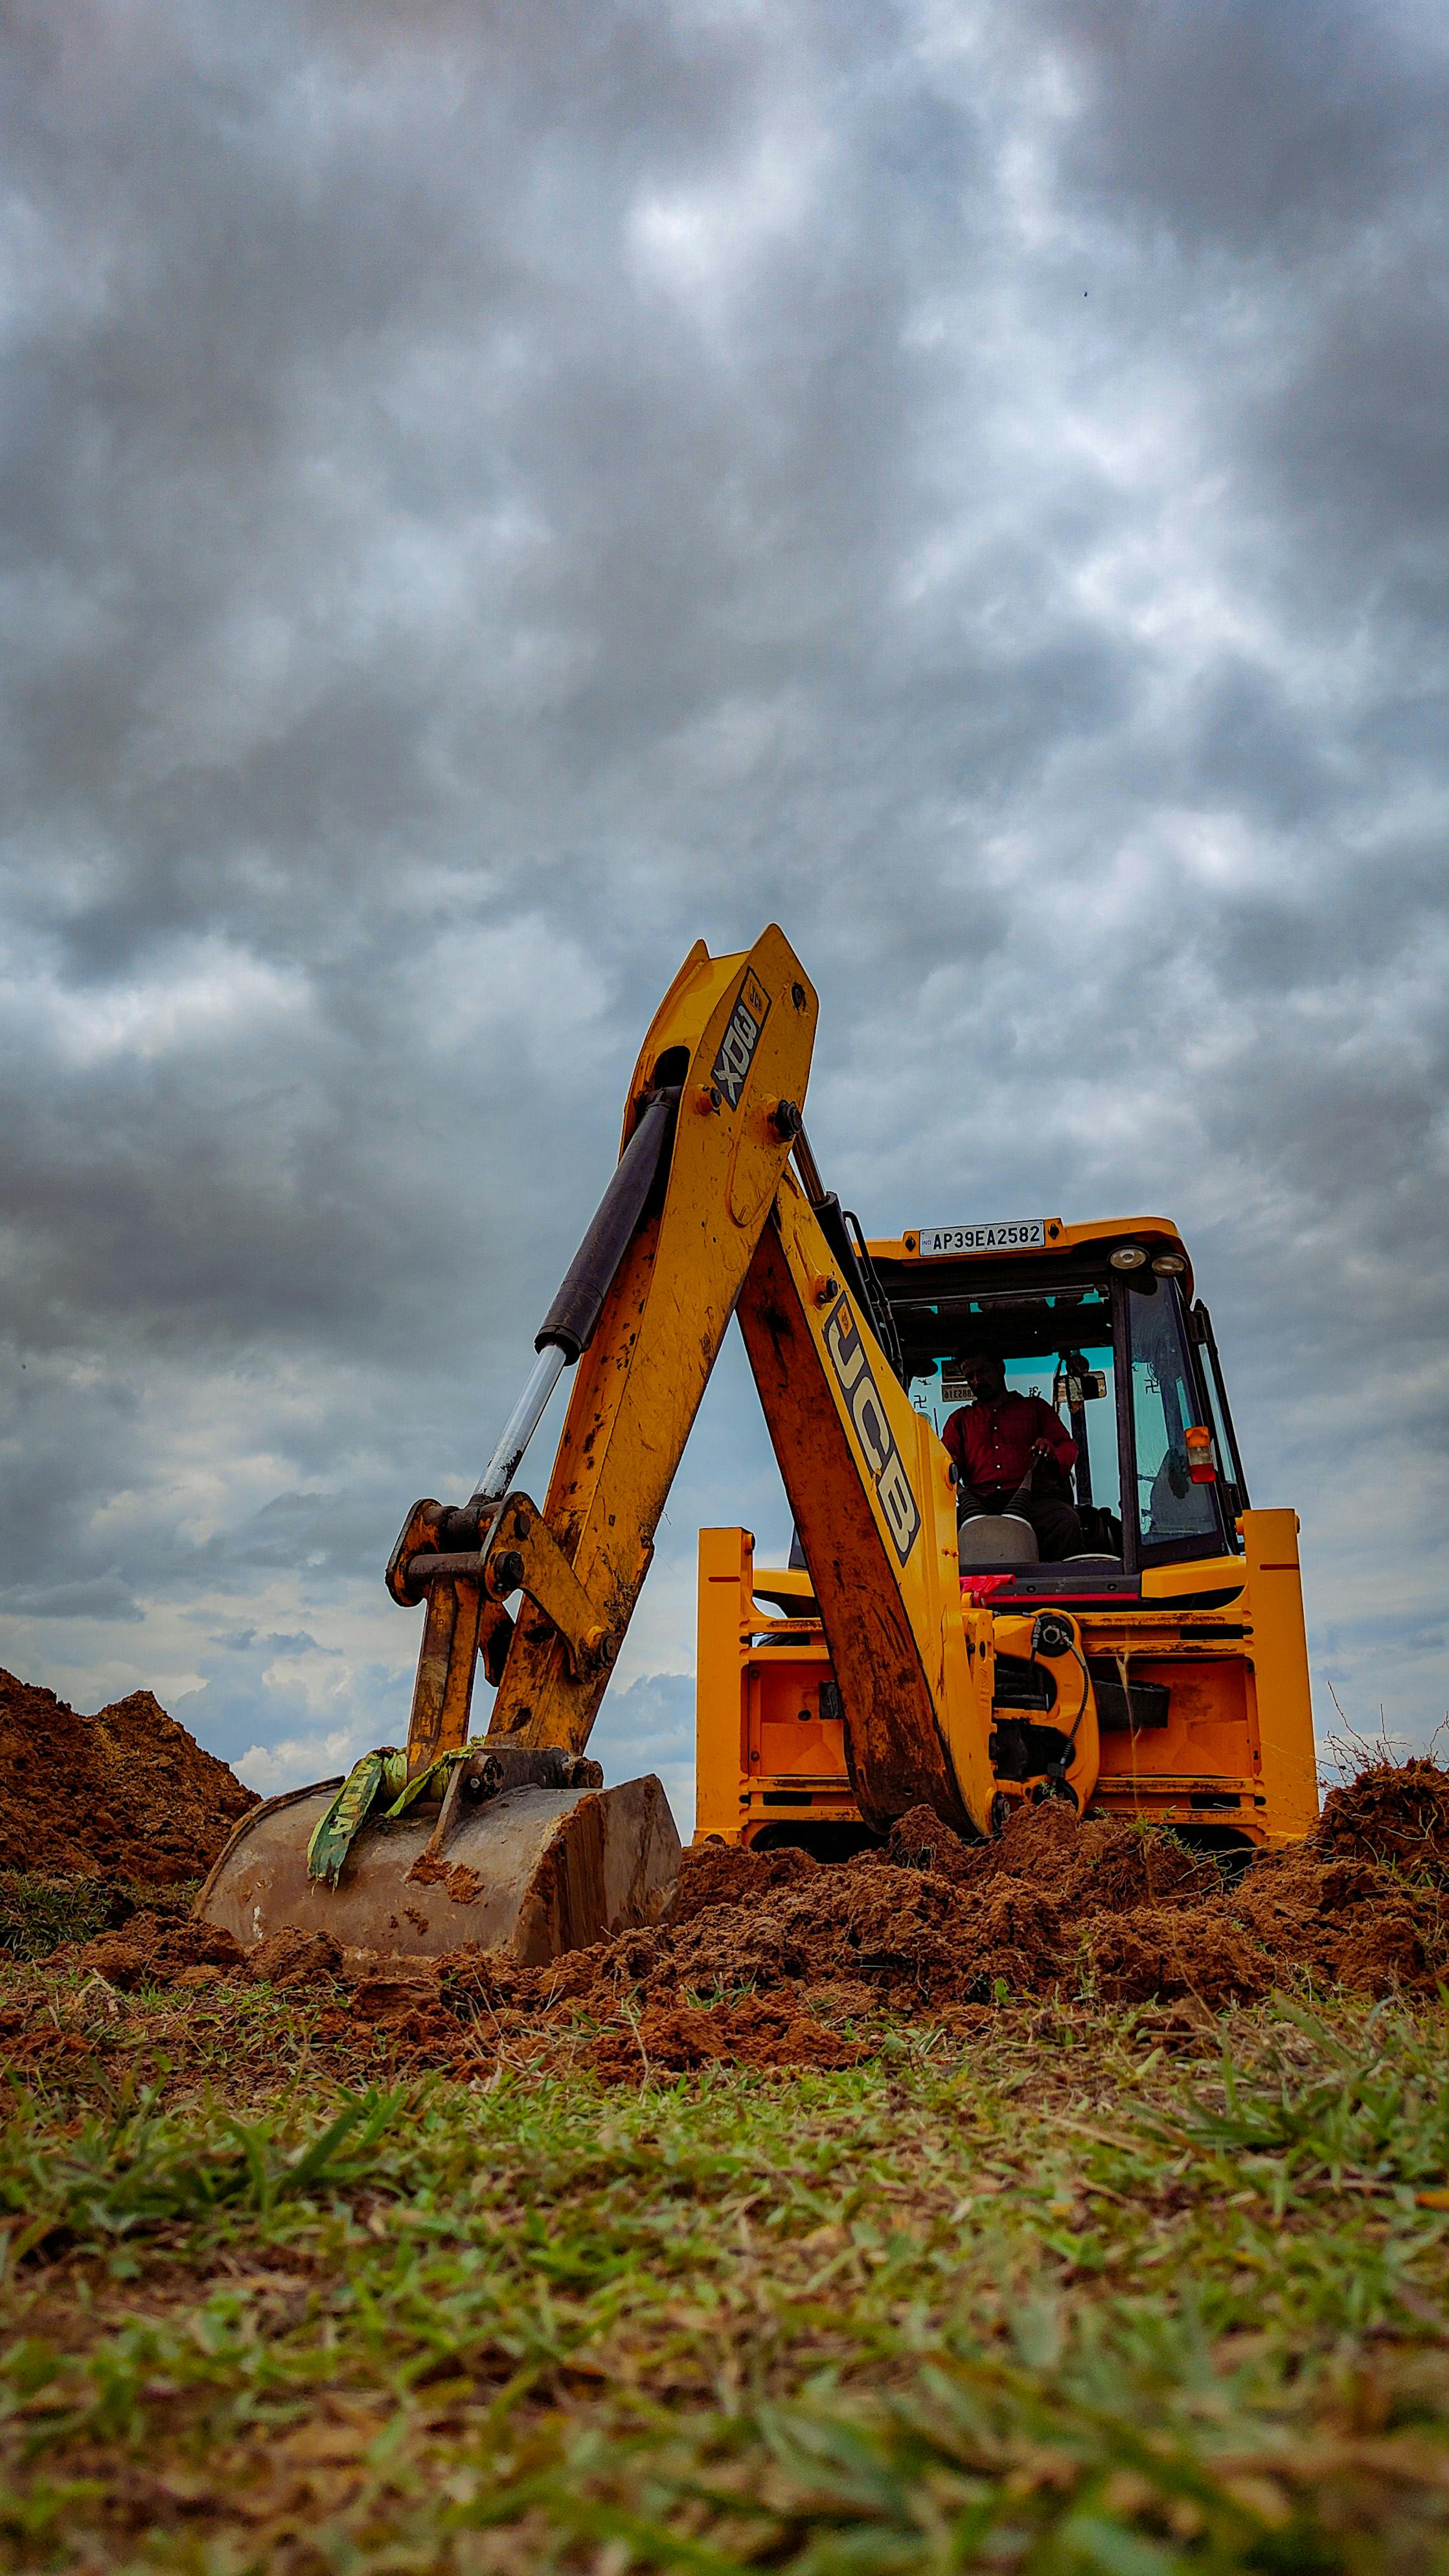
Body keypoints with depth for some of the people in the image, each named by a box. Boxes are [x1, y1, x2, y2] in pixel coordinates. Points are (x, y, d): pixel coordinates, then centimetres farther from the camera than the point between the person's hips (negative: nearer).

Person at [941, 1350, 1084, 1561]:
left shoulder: (1035, 1407, 27)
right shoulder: (960, 1419, 32)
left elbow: (1068, 1447, 16)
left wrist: (1051, 1455, -10)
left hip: (1033, 1498, -1)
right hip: (981, 1502, 1)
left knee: (1066, 1524, -36)